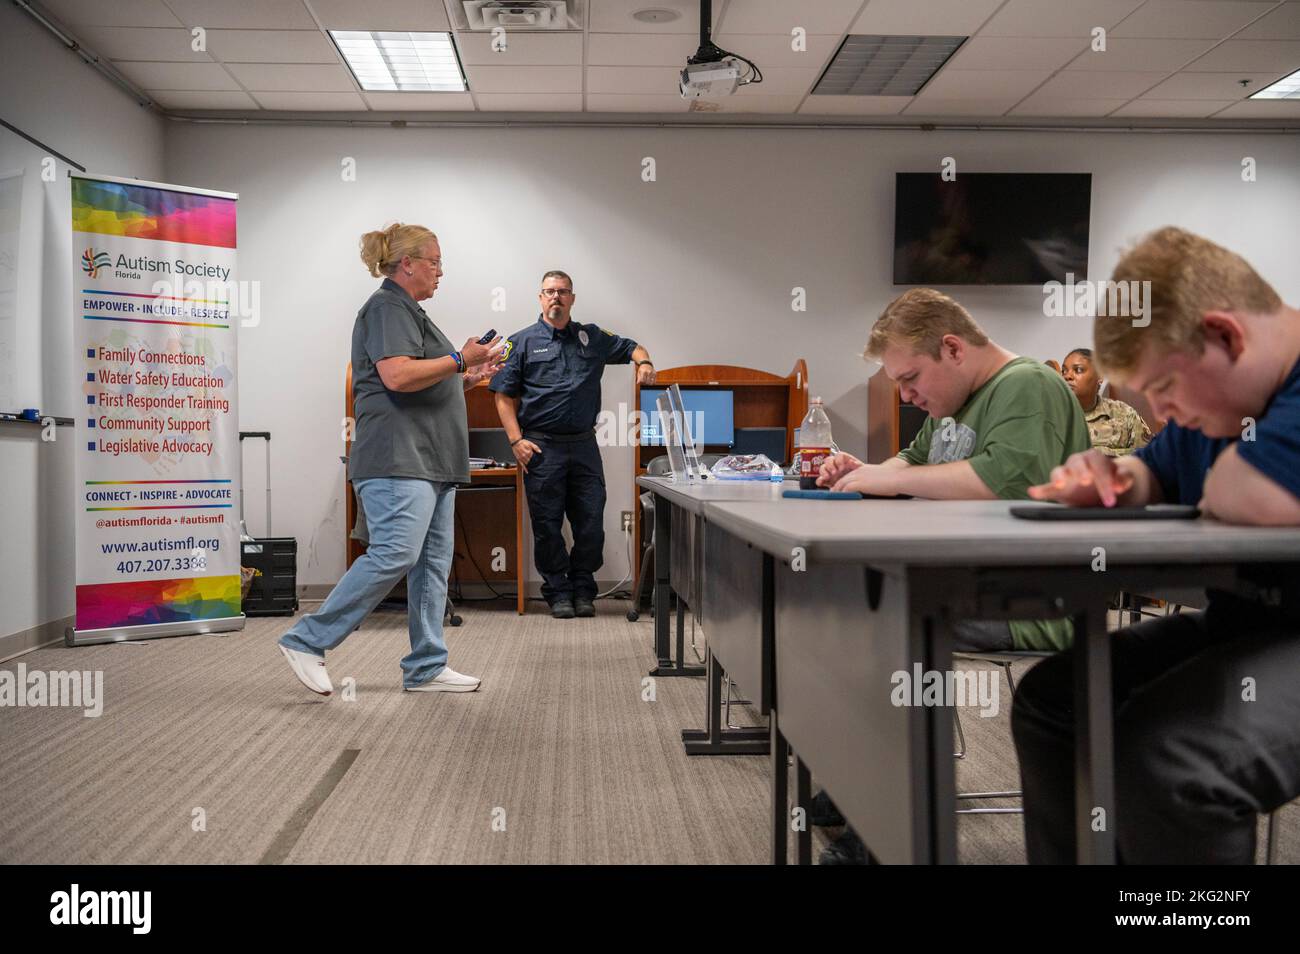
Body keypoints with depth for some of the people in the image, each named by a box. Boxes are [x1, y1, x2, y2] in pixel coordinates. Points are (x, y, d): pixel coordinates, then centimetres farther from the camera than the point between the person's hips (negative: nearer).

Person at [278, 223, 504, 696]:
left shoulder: (409, 311, 26)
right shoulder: (387, 307, -7)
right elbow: (398, 376, -21)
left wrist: (467, 377, 19)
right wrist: (460, 359, -13)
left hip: (430, 462, 11)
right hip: (398, 460, -11)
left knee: (433, 562, 6)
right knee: (394, 555, -17)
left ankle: (426, 667, 9)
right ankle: (307, 640, -6)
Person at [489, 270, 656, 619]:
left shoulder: (592, 338, 13)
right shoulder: (522, 342, 6)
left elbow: (631, 347, 23)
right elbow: (505, 397, 3)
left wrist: (644, 362, -2)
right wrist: (516, 440, -9)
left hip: (584, 444, 2)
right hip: (542, 446, -2)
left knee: (591, 521, 3)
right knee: (547, 525, 2)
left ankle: (583, 590, 17)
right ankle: (558, 592, 14)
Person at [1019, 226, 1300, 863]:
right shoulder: (1215, 399, 9)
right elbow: (1160, 474, 24)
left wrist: (1222, 481, -14)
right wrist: (1115, 481, -1)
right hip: (1244, 621, 10)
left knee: (1161, 751, -33)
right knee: (1050, 699, 8)